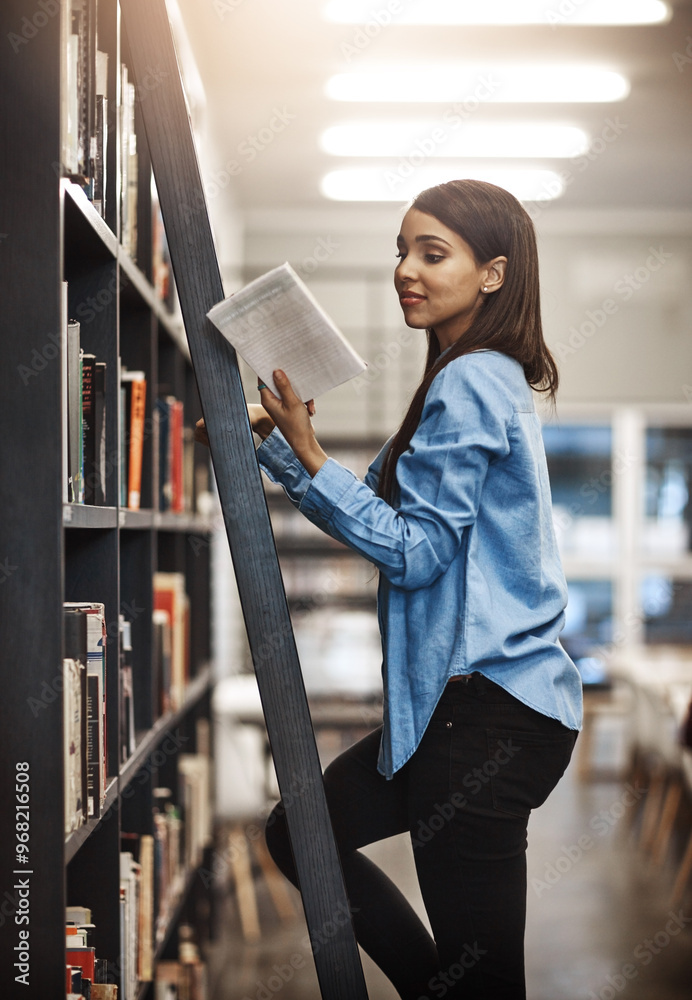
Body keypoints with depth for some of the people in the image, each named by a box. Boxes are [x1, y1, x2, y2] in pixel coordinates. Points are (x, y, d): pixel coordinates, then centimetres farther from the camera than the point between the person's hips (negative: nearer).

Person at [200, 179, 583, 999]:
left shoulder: (471, 384, -14)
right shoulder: (484, 380, 17)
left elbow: (414, 549, -19)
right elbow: (382, 512, 20)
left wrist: (306, 453, -19)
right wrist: (274, 442, 10)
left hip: (486, 707, -11)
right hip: (466, 695, 11)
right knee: (298, 833, 22)